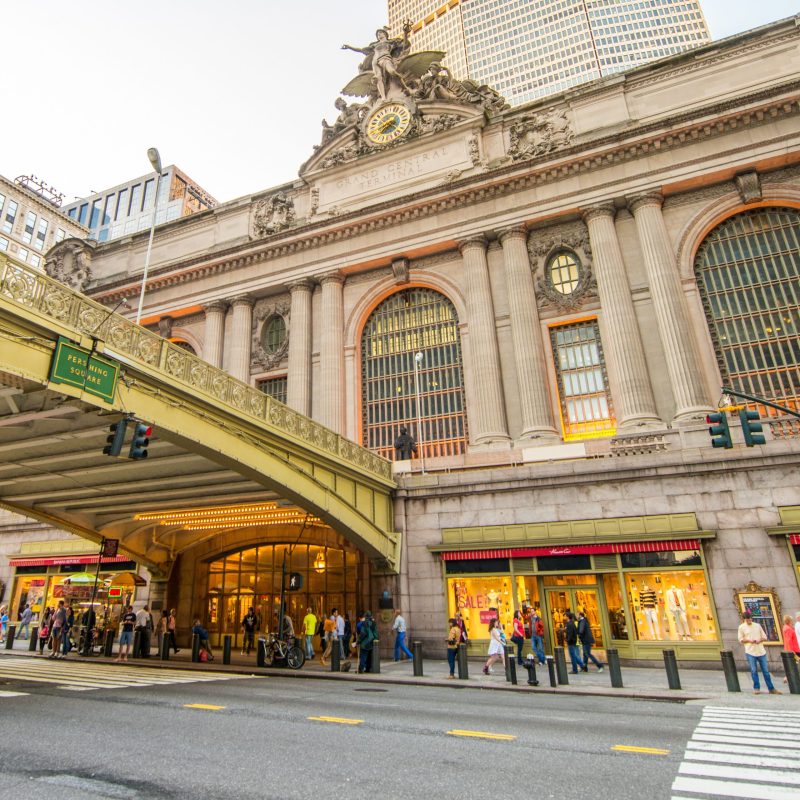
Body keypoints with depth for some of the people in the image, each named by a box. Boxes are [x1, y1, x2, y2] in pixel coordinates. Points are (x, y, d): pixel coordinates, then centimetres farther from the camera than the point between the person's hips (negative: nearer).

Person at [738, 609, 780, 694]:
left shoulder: (757, 625, 10)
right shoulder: (742, 627, 2)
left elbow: (764, 637, 11)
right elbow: (740, 640, 2)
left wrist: (760, 640, -10)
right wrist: (749, 640, -15)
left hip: (761, 651, 2)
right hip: (750, 652, -2)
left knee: (765, 670, 7)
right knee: (754, 670, 0)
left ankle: (771, 688, 16)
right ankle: (756, 688, 10)